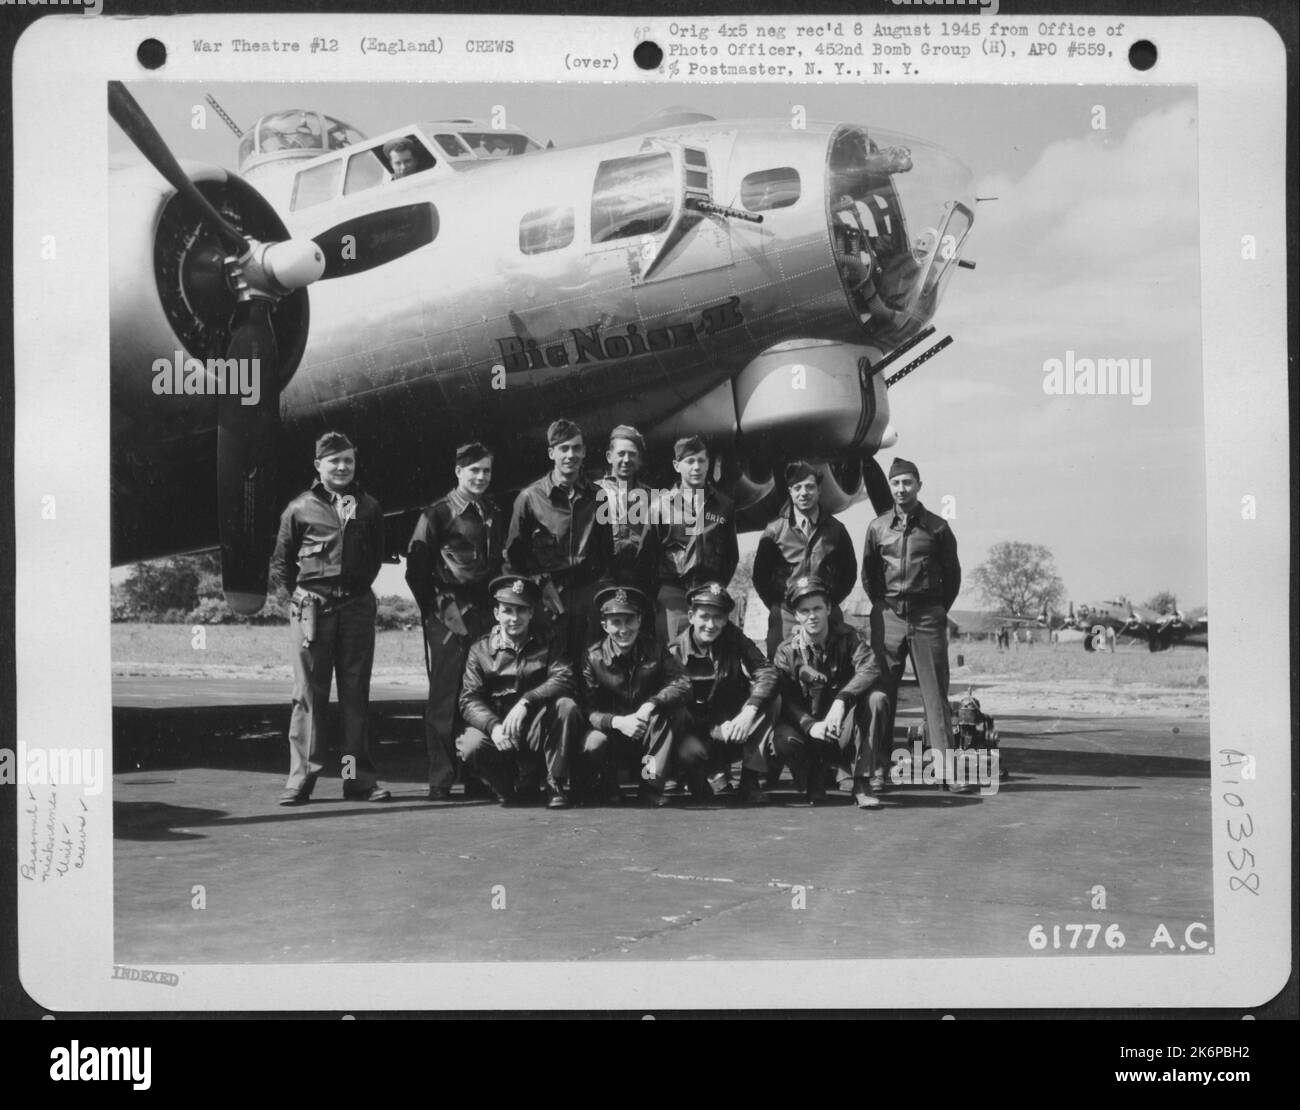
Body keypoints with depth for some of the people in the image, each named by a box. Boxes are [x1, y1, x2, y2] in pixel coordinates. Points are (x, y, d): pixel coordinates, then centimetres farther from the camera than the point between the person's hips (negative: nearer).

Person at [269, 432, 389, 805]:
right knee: (309, 692, -2)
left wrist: (360, 586, 10)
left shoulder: (368, 507, 10)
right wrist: (298, 594, 3)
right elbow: (280, 563, 10)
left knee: (356, 691, 4)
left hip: (356, 605, 2)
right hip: (312, 606, -2)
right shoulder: (300, 508, 4)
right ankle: (301, 776, 2)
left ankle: (358, 776, 8)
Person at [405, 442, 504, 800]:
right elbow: (416, 568, -4)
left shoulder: (495, 515, 16)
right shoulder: (437, 514, -2)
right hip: (448, 616, -5)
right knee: (445, 698, -5)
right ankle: (440, 781, -1)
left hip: (486, 613, 5)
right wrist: (438, 608, -9)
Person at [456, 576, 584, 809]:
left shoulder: (546, 645, 6)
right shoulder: (480, 650, 4)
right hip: (497, 729, 0)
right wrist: (494, 726, -27)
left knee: (566, 706, -28)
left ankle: (557, 785, -14)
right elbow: (469, 700, -6)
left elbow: (564, 678, -13)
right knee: (471, 746, -31)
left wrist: (525, 701, -29)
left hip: (537, 733, 0)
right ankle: (515, 786, 0)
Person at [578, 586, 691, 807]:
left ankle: (652, 787, -20)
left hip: (648, 738, 2)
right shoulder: (592, 658, -8)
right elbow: (589, 710, -15)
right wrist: (617, 722, -35)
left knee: (662, 715, -29)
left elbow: (682, 685, -15)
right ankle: (607, 789, -1)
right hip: (611, 735, -2)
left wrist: (651, 705, -32)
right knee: (593, 745, -33)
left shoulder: (654, 650, -3)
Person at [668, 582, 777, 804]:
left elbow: (767, 672, -16)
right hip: (698, 731, -3)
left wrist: (749, 711, -34)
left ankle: (750, 779, -18)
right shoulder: (676, 652, -10)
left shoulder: (734, 639, -3)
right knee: (689, 752, -37)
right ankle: (701, 790, 1)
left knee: (770, 697, -23)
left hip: (737, 726, 3)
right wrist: (716, 730, -27)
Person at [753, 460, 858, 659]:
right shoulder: (775, 530, 4)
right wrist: (775, 604, 5)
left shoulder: (835, 529, 8)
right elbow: (760, 574, 11)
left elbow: (849, 572, 15)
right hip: (784, 616, -1)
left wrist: (832, 601, 6)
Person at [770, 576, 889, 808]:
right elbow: (785, 700, -9)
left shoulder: (847, 638, -1)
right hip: (810, 732, 0)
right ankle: (814, 786, -1)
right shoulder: (787, 651, -1)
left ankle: (864, 783, -21)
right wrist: (810, 725, -28)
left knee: (876, 699, -27)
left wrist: (842, 700, -36)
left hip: (846, 732, 1)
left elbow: (870, 669, -19)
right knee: (783, 737, -32)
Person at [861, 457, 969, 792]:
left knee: (935, 691, -4)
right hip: (888, 616, 2)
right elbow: (868, 575, 17)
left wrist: (939, 611, 8)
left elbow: (953, 575, 10)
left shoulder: (937, 527, 4)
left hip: (928, 617, -1)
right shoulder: (877, 527, 9)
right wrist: (882, 606, 13)